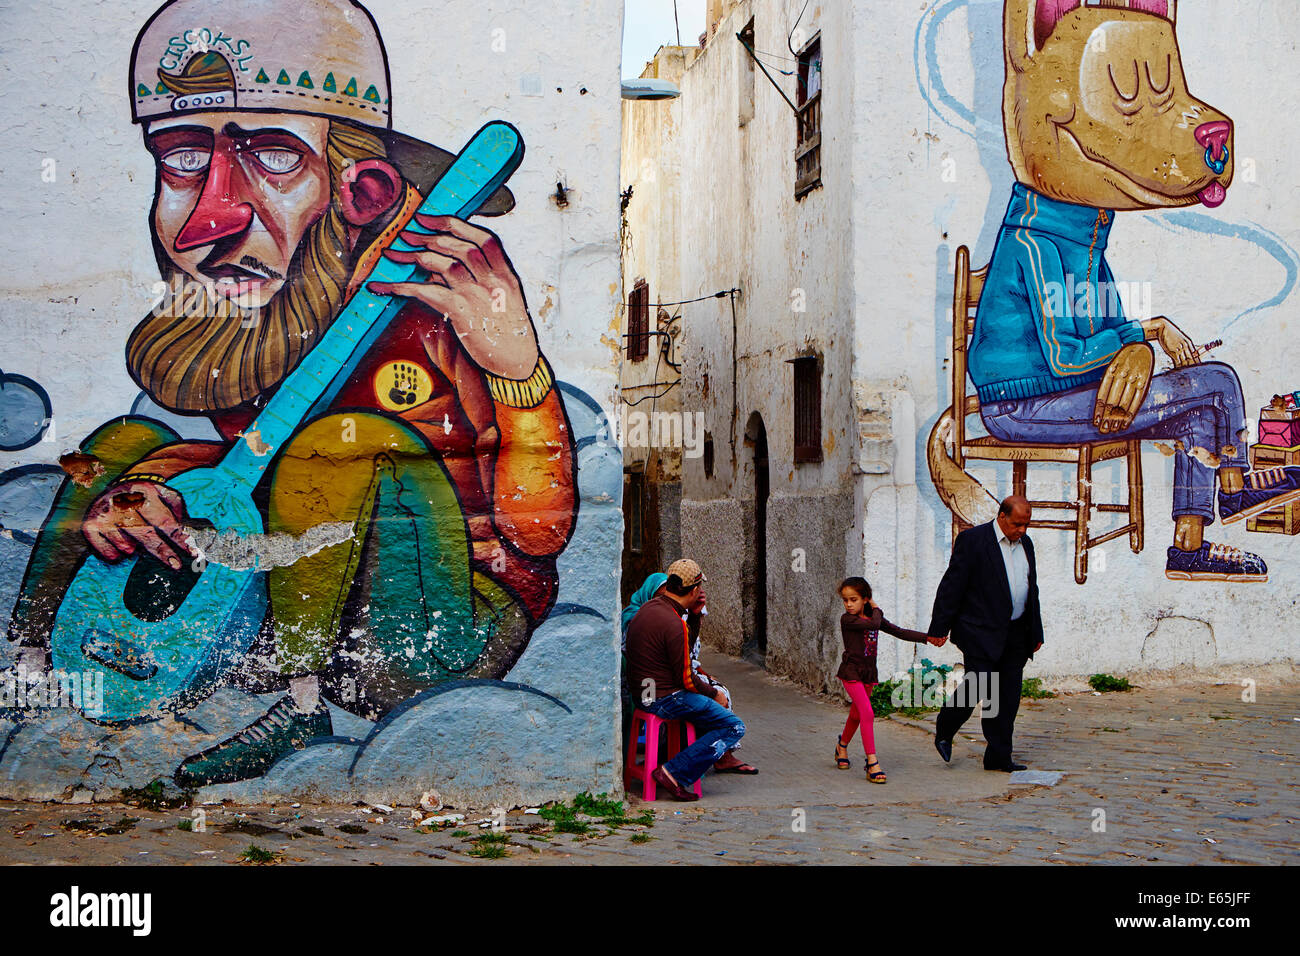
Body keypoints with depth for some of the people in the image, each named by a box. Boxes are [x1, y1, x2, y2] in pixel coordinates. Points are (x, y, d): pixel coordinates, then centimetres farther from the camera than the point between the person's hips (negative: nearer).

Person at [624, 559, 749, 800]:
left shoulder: (650, 606, 3)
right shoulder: (674, 625, -25)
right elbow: (686, 679, -19)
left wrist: (694, 611, 11)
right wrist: (714, 694, -3)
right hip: (664, 698, -10)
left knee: (718, 692, 28)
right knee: (734, 727, -8)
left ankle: (723, 757, 31)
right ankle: (675, 773, -12)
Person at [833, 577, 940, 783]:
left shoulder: (873, 618, 6)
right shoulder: (847, 619, -13)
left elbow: (899, 632, 2)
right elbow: (873, 624, -29)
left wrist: (928, 638, -5)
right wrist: (876, 610, -8)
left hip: (869, 672, 6)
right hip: (851, 671, -6)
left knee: (856, 714, 18)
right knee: (867, 713, -18)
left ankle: (842, 745, 44)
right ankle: (872, 763, -19)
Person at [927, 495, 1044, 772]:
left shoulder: (1025, 544, 13)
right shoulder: (973, 539, -8)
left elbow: (1031, 590, 21)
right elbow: (952, 584, -9)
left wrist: (1036, 633, 20)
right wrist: (939, 627, -10)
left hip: (1015, 633, 6)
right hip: (981, 632, -6)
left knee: (1007, 697, 5)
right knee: (978, 684, -12)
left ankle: (998, 757, 12)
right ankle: (944, 732, 13)